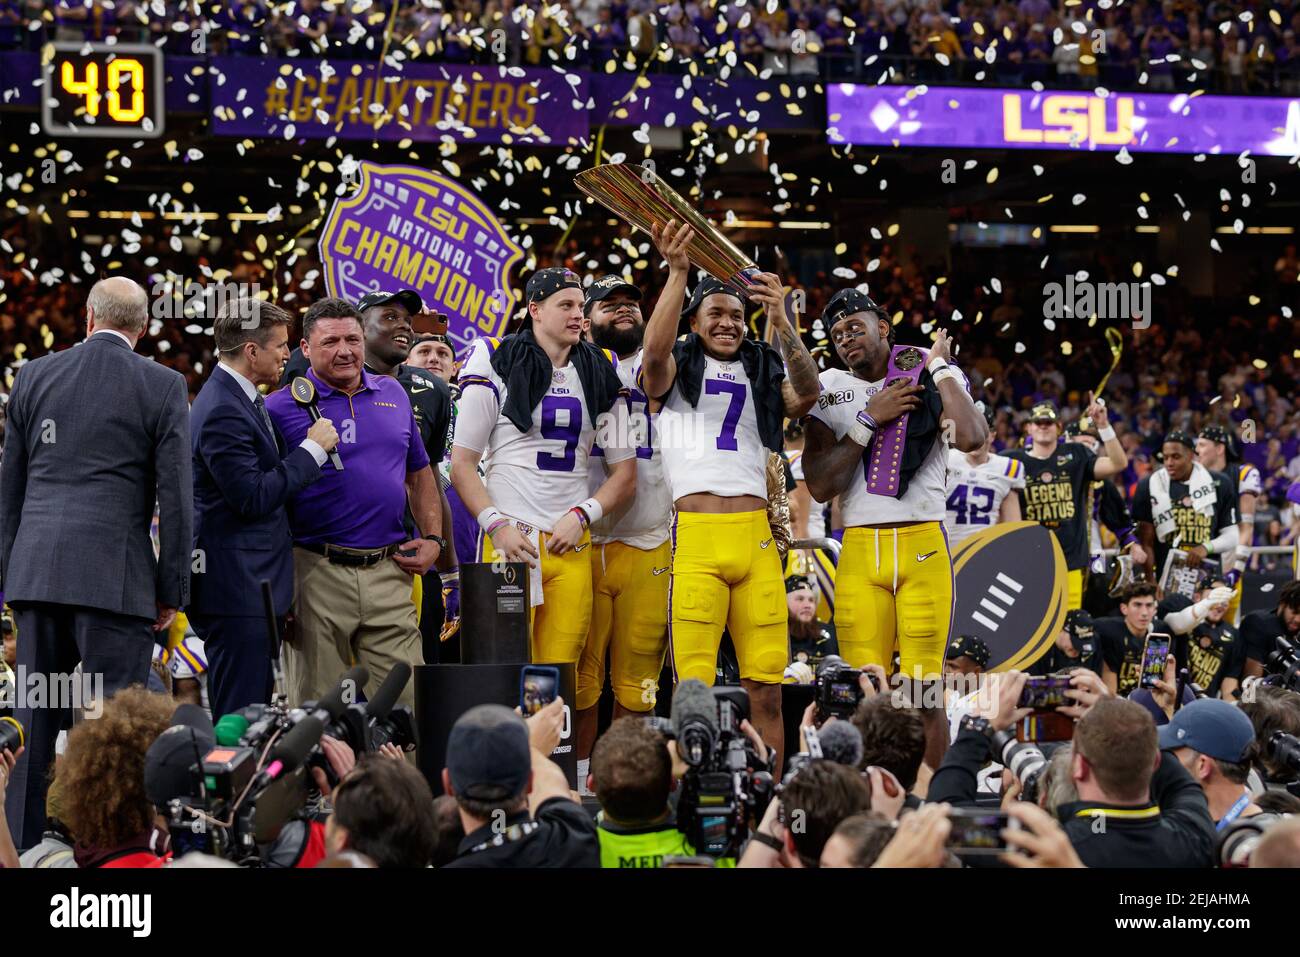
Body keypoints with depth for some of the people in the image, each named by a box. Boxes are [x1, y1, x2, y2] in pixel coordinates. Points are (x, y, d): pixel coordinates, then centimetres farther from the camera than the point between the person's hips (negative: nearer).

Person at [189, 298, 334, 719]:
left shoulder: (240, 399, 15)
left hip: (255, 589, 11)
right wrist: (312, 448, -14)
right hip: (238, 589, -11)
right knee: (239, 719, -9)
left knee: (256, 712, 13)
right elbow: (252, 498, -21)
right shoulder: (222, 411, -18)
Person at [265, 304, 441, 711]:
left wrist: (432, 539, 9)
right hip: (317, 574, -4)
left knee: (406, 701, 0)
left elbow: (419, 475, 24)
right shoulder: (282, 407, -1)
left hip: (389, 571, 4)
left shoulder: (393, 395, 14)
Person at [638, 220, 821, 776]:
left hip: (756, 538, 3)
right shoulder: (677, 368, 10)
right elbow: (655, 352, -14)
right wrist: (677, 273, -24)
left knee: (766, 687, 1)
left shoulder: (762, 372, 19)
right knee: (695, 688, -8)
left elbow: (806, 397, -2)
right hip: (695, 537, -3)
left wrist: (781, 324, -15)